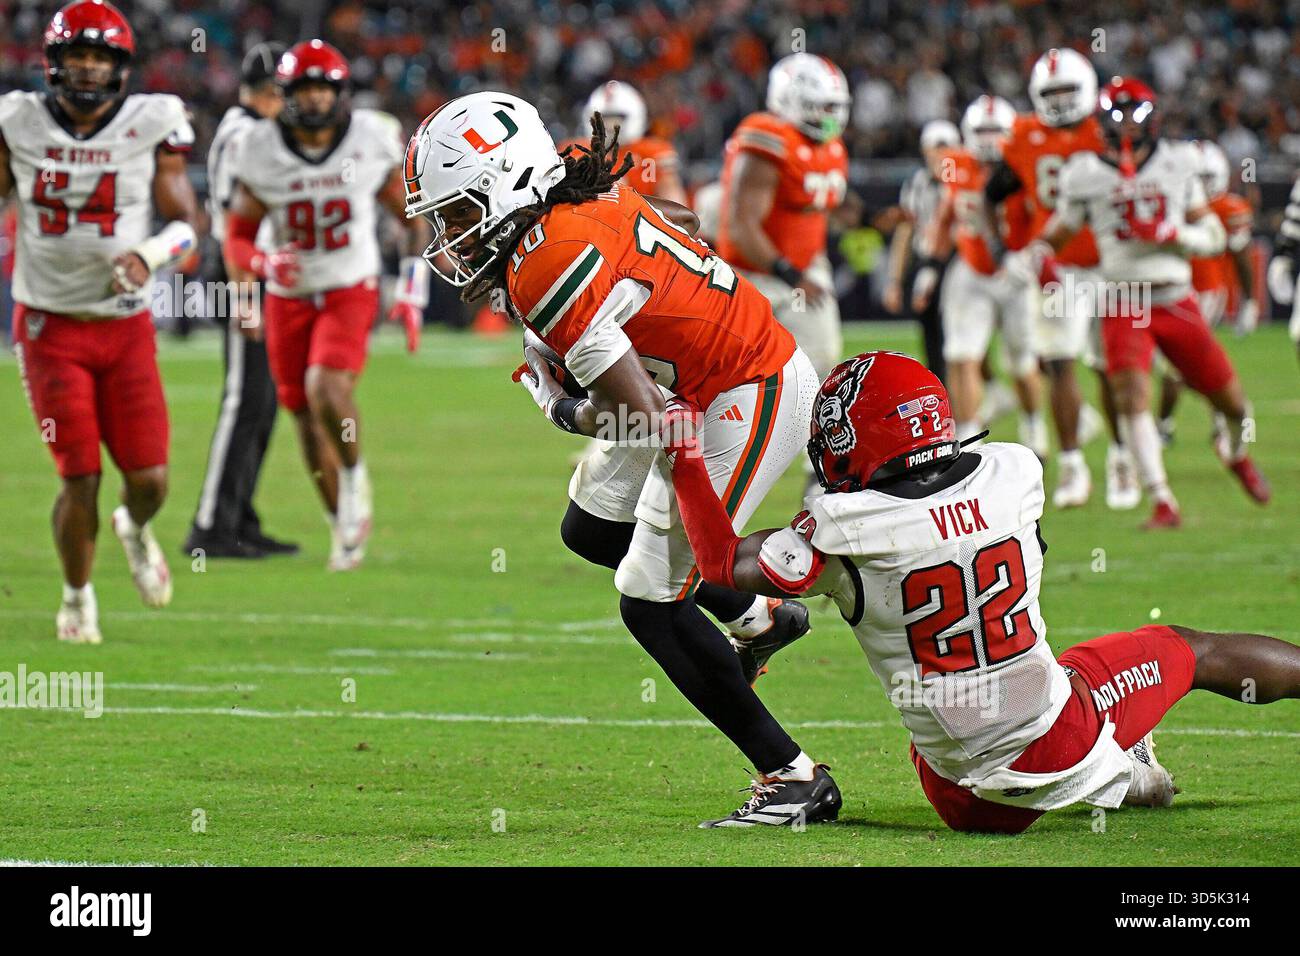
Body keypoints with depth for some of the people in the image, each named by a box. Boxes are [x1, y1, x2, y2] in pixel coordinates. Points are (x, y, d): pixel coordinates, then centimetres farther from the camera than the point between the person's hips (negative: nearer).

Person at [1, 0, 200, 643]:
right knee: (80, 477, -8)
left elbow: (185, 222, -1)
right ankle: (77, 597, 18)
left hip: (125, 325, 1)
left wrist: (148, 256, -20)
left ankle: (135, 529, 33)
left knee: (149, 477, -5)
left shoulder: (151, 126, -4)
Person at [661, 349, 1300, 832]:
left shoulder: (847, 529, -18)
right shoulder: (1013, 473, -8)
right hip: (1063, 736, 1)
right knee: (1192, 652, 26)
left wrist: (685, 458, 5)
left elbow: (726, 564, -4)